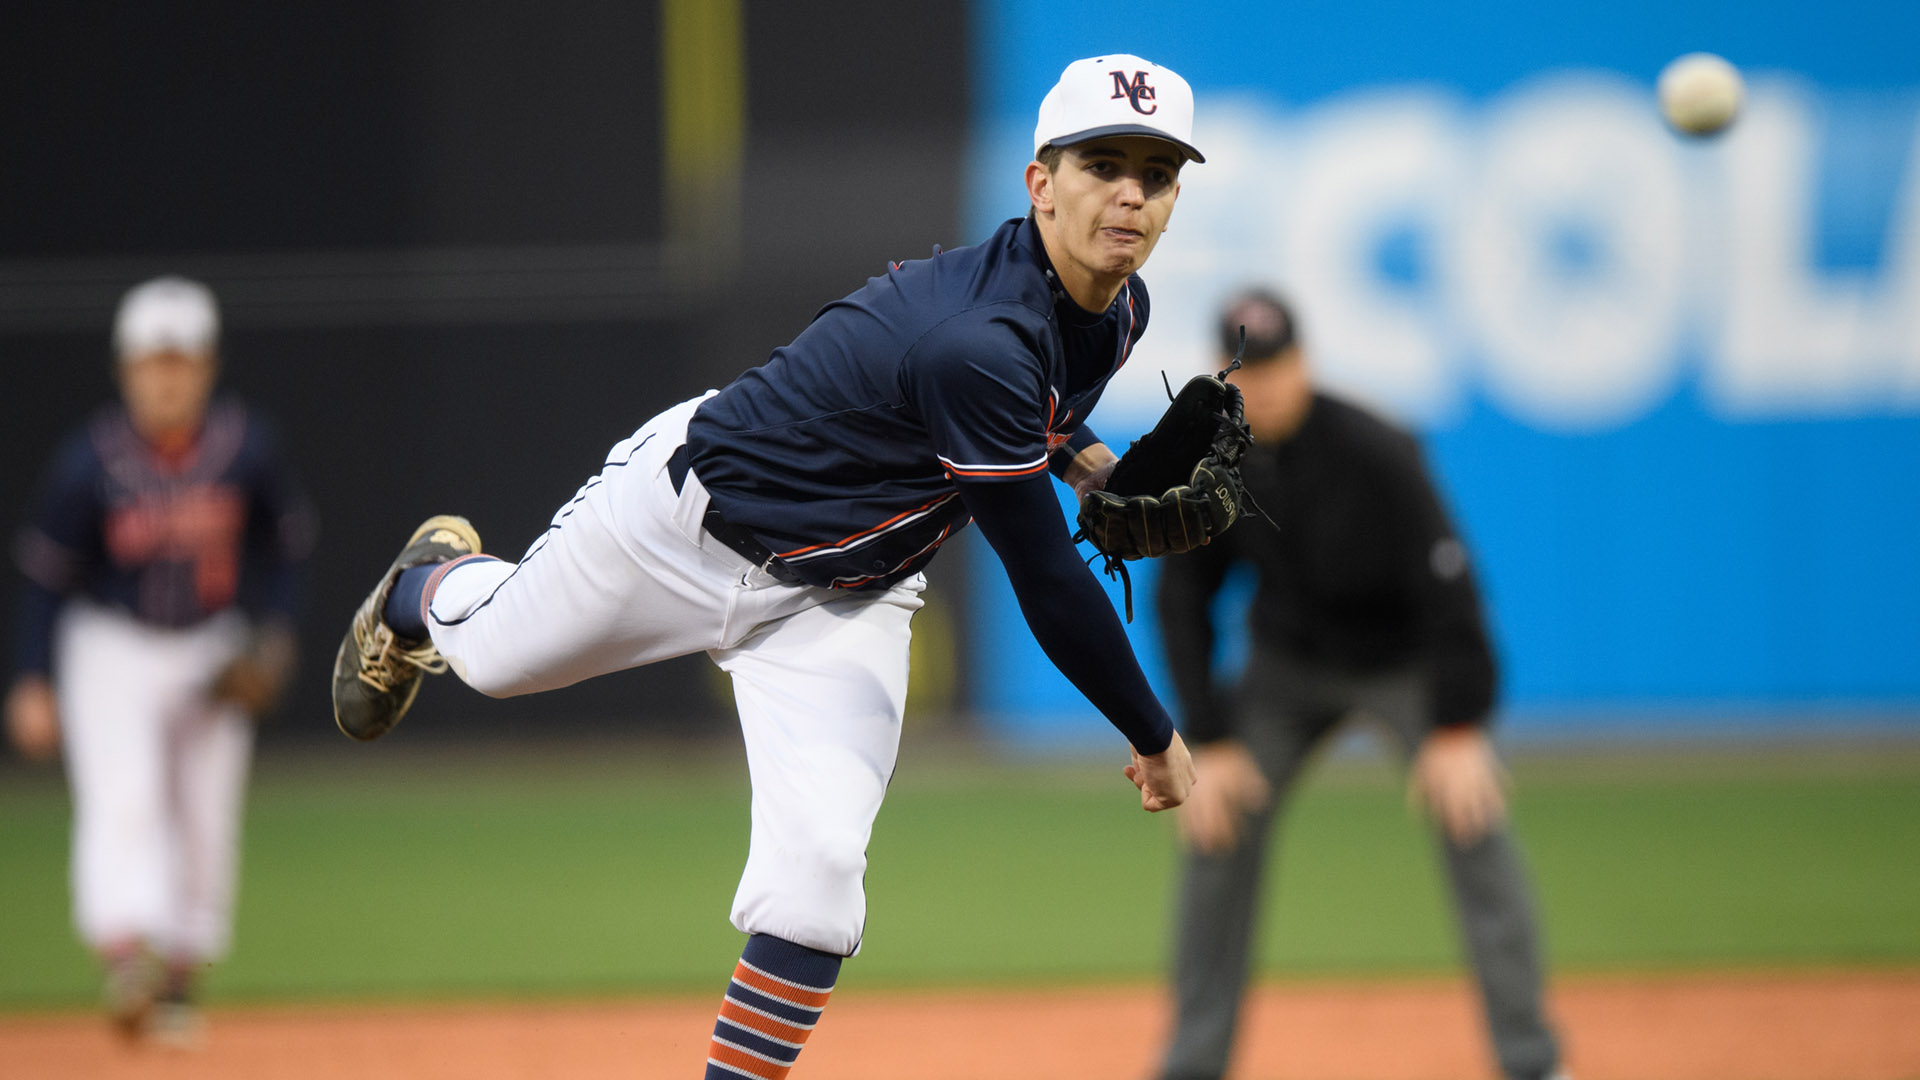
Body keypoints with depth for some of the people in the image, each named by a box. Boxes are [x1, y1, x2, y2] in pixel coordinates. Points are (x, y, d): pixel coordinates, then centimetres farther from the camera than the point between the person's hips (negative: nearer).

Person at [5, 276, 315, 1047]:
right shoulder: (88, 462, -15)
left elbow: (285, 541, 7)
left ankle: (179, 979, 19)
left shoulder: (245, 448, -9)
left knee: (206, 823, 5)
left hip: (213, 655, 3)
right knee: (121, 802, -22)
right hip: (112, 650, -3)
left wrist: (274, 634, -4)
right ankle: (126, 955, -36)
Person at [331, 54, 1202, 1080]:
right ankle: (432, 581, 59)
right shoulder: (977, 342, -39)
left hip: (840, 604, 6)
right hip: (689, 508, -6)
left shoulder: (1116, 308, -11)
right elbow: (1047, 585, -34)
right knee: (492, 653, 22)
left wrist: (1087, 460, -4)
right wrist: (1153, 736, -24)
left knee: (816, 871, -14)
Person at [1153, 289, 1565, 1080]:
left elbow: (1447, 582, -27)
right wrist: (1209, 741, -14)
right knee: (1217, 824, -5)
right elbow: (1181, 600, -9)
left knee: (1471, 822, -18)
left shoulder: (1372, 452, -29)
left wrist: (1457, 730, -29)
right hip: (1290, 662, 4)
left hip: (1406, 658, -4)